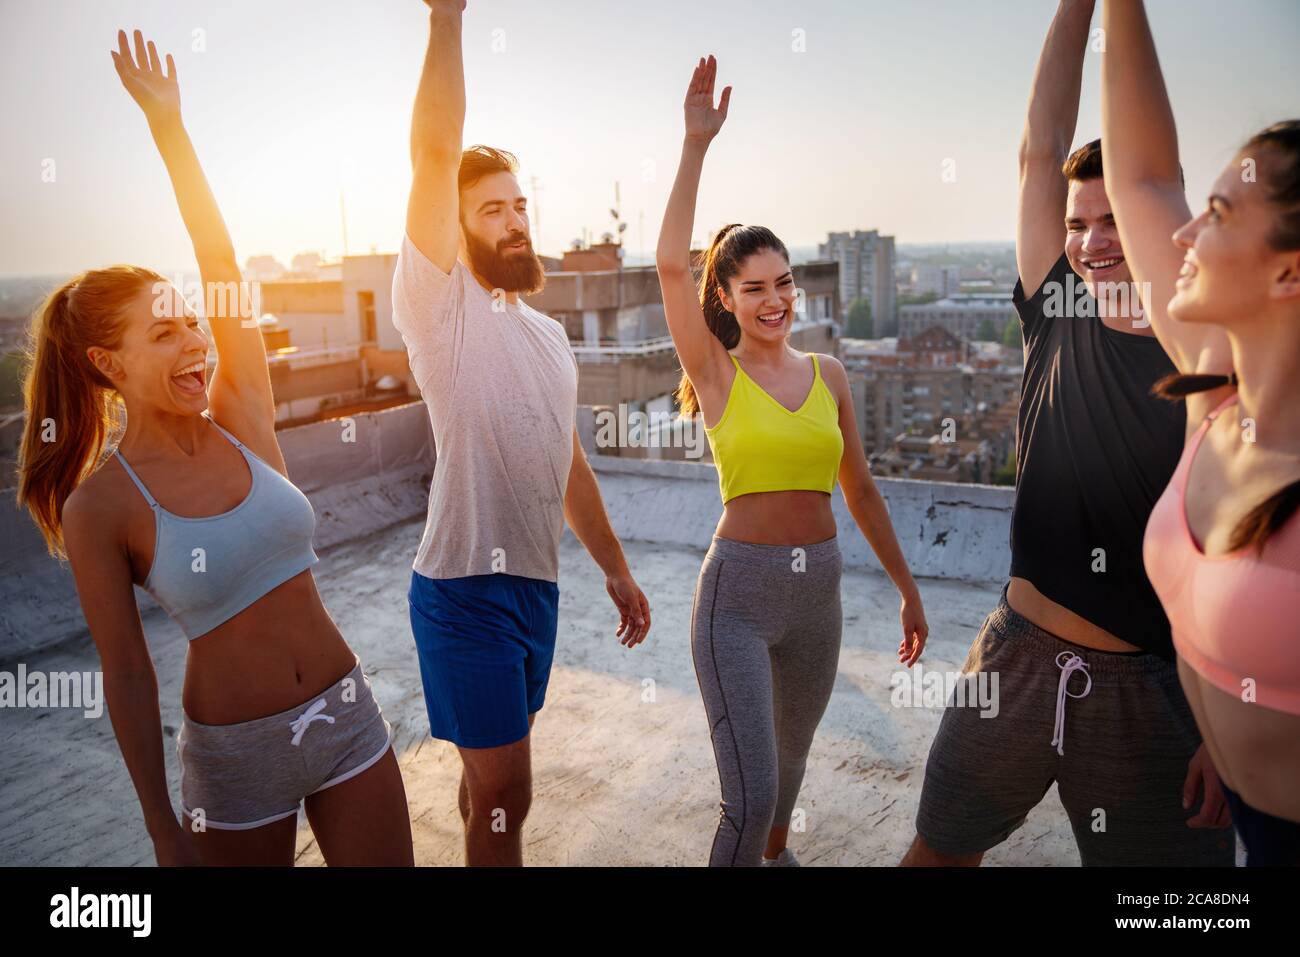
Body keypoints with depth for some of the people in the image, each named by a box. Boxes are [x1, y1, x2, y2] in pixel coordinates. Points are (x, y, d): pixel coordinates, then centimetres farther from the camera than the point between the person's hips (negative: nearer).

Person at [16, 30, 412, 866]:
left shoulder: (241, 421, -3)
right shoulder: (98, 507, -12)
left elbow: (224, 268, -8)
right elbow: (128, 673, -7)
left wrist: (169, 124, -10)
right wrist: (163, 828, -3)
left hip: (347, 712, 4)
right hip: (235, 752, -3)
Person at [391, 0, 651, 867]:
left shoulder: (549, 335, 15)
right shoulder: (441, 305, -6)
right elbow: (435, 153, -20)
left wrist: (615, 567, 19)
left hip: (538, 583, 7)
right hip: (466, 589, -6)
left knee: (493, 771, 21)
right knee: (505, 792, 1)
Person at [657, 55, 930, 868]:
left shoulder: (829, 374, 4)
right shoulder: (716, 373, -6)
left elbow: (860, 489, 11)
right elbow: (671, 263, -21)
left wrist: (908, 588, 14)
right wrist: (697, 143, -22)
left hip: (819, 591, 5)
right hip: (738, 592, -4)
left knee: (791, 755, 25)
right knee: (750, 793, -10)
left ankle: (776, 852, 55)